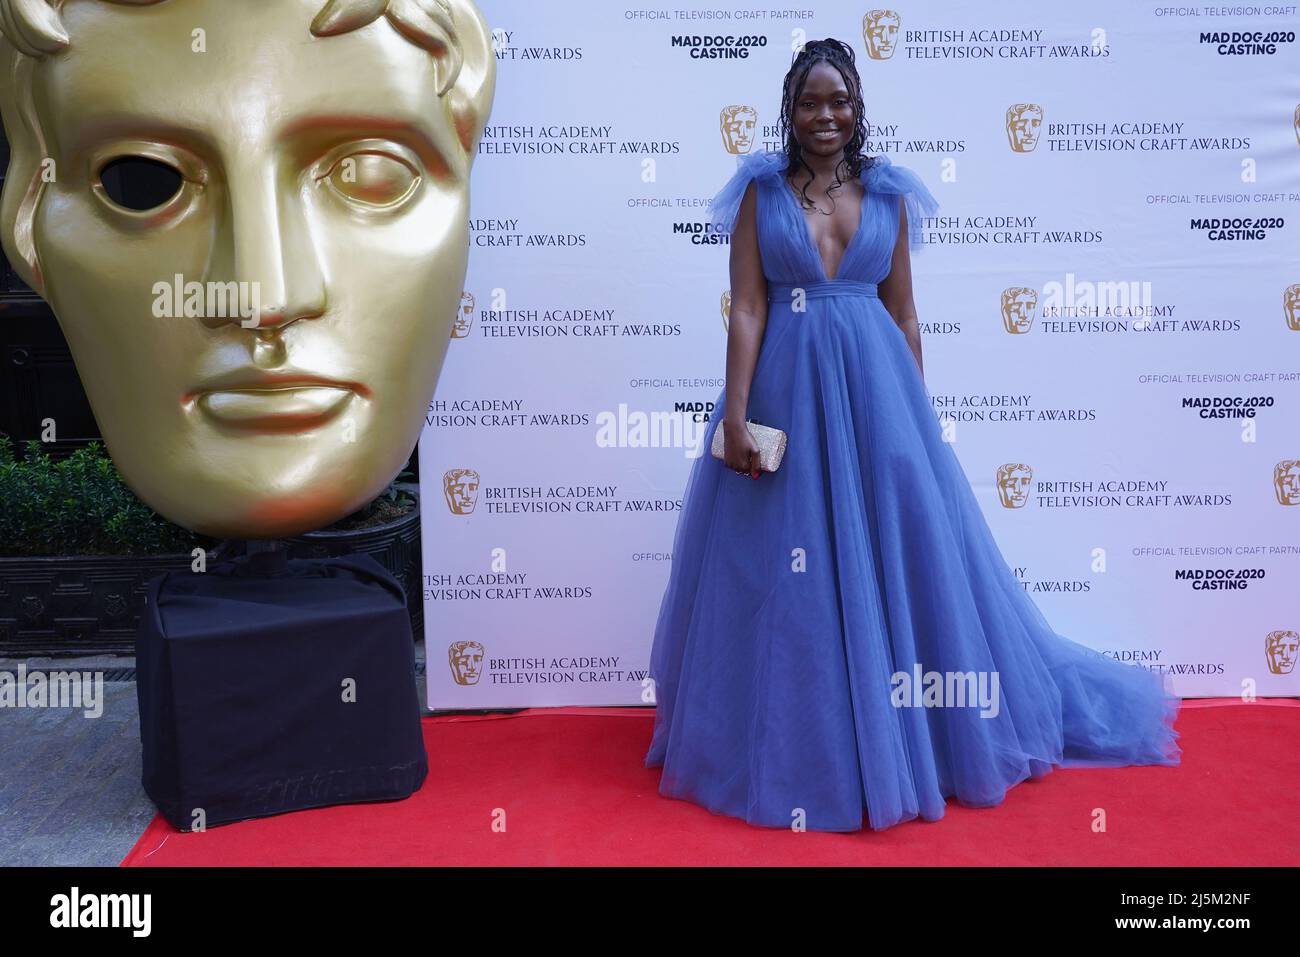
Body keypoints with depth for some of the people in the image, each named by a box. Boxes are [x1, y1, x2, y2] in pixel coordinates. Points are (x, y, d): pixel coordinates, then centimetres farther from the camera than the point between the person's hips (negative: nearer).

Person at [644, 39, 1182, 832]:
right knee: (788, 582, 2)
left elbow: (903, 314, 10)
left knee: (897, 565, 7)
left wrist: (915, 414, 7)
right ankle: (791, 749, 19)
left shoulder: (889, 193, 9)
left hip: (873, 390, 2)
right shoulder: (762, 191, 3)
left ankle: (889, 740, 26)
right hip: (786, 390, -2)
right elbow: (746, 308, -4)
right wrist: (736, 411, -14)